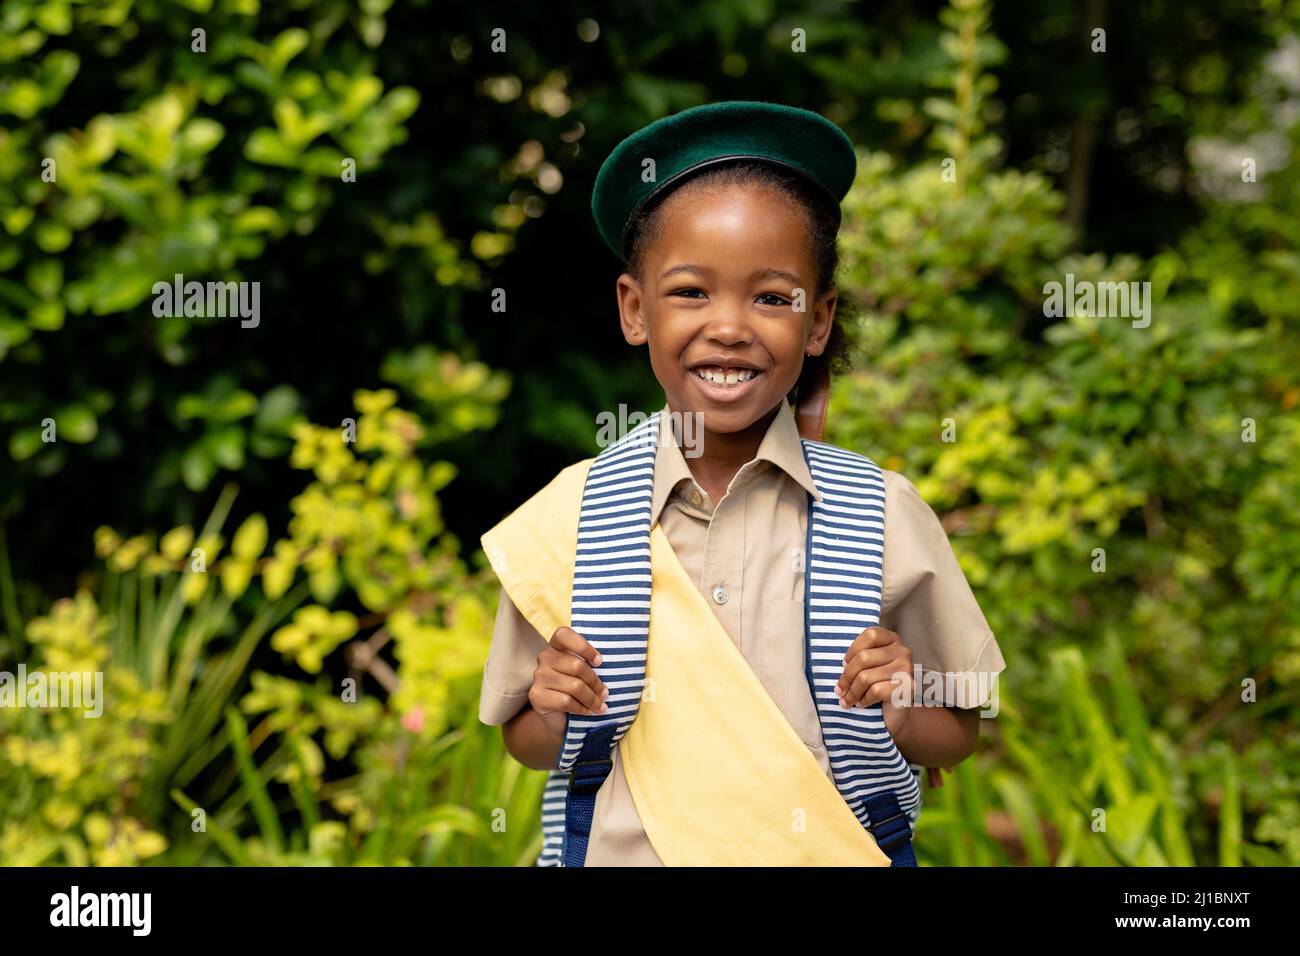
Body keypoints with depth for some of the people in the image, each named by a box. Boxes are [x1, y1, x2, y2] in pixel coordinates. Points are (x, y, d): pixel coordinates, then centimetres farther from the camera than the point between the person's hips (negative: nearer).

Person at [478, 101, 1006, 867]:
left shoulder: (884, 515, -10)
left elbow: (957, 733, -1)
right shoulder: (567, 518, -9)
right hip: (620, 852, 0)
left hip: (837, 852, 0)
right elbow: (529, 744, 2)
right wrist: (556, 717, -18)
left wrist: (902, 717, -19)